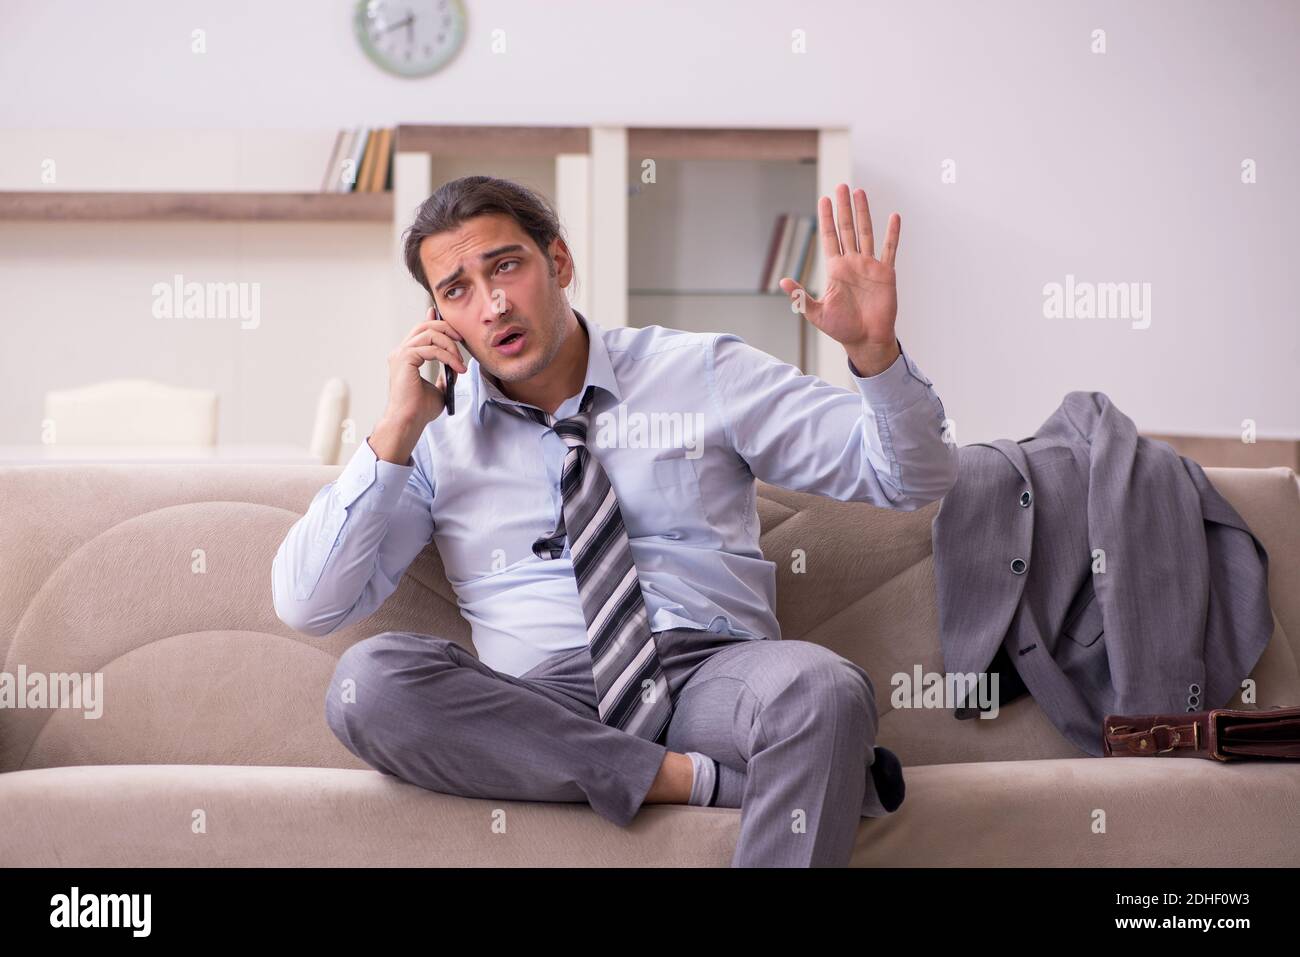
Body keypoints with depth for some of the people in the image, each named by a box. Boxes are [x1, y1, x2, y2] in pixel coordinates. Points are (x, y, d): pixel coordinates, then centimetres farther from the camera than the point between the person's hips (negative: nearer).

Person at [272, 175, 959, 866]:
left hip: (714, 675, -1)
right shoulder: (433, 436, 13)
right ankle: (690, 778, -23)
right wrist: (397, 431, -3)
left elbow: (917, 479, 9)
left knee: (819, 686, -35)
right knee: (367, 681, -28)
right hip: (541, 704, 2)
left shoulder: (704, 373, 11)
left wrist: (872, 349, -12)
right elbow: (306, 606, 4)